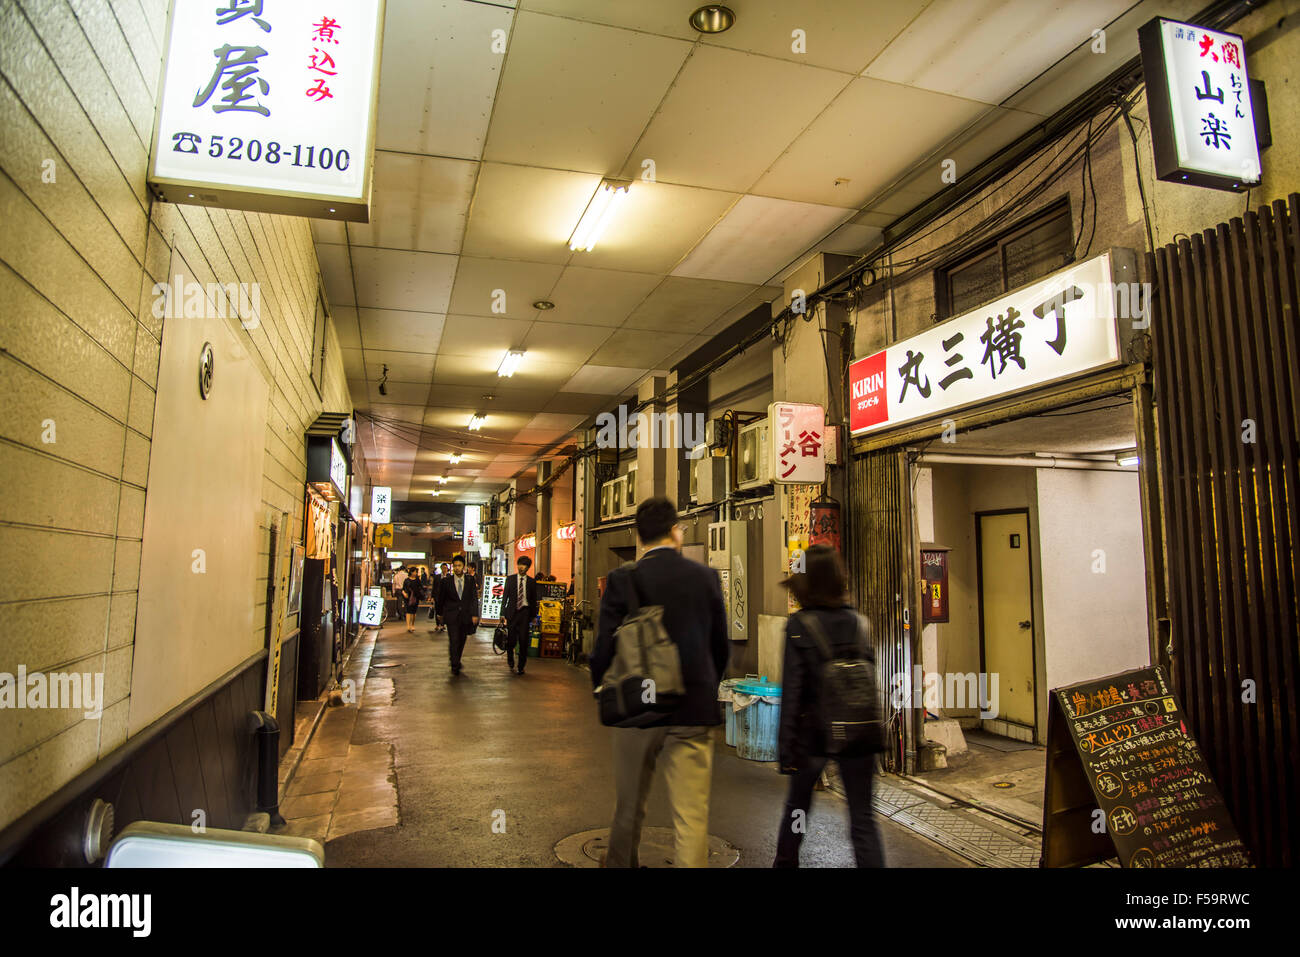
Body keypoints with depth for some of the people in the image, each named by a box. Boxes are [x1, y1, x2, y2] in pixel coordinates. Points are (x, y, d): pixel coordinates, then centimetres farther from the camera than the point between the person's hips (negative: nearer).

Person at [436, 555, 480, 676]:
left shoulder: (470, 580, 1)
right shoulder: (446, 581, -1)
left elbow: (474, 598, 0)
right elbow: (441, 598, 9)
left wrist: (474, 615, -6)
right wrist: (440, 614, 14)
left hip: (465, 615, 2)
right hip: (451, 616, -2)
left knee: (462, 641, 11)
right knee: (454, 641, -7)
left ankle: (456, 660, 31)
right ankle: (455, 666, 1)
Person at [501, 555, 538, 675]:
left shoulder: (531, 582, 7)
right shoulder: (510, 579, 7)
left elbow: (534, 600, 9)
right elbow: (505, 596, 7)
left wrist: (533, 616, 4)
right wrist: (503, 613, 0)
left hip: (525, 612, 0)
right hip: (512, 612, 0)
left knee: (523, 640, -4)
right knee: (511, 640, -2)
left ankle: (521, 667, 8)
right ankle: (510, 660, 29)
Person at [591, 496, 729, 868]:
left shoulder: (623, 579, -8)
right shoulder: (706, 577, -2)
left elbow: (603, 647, -9)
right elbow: (721, 648, 5)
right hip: (694, 712, 0)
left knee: (629, 805, 21)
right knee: (692, 816, 4)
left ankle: (620, 862, 43)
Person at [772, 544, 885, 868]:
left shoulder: (799, 625, -11)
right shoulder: (858, 622, 0)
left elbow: (792, 689, -12)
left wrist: (785, 746, -8)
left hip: (813, 732, -2)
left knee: (797, 805, 19)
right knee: (862, 819, 8)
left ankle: (785, 862, 38)